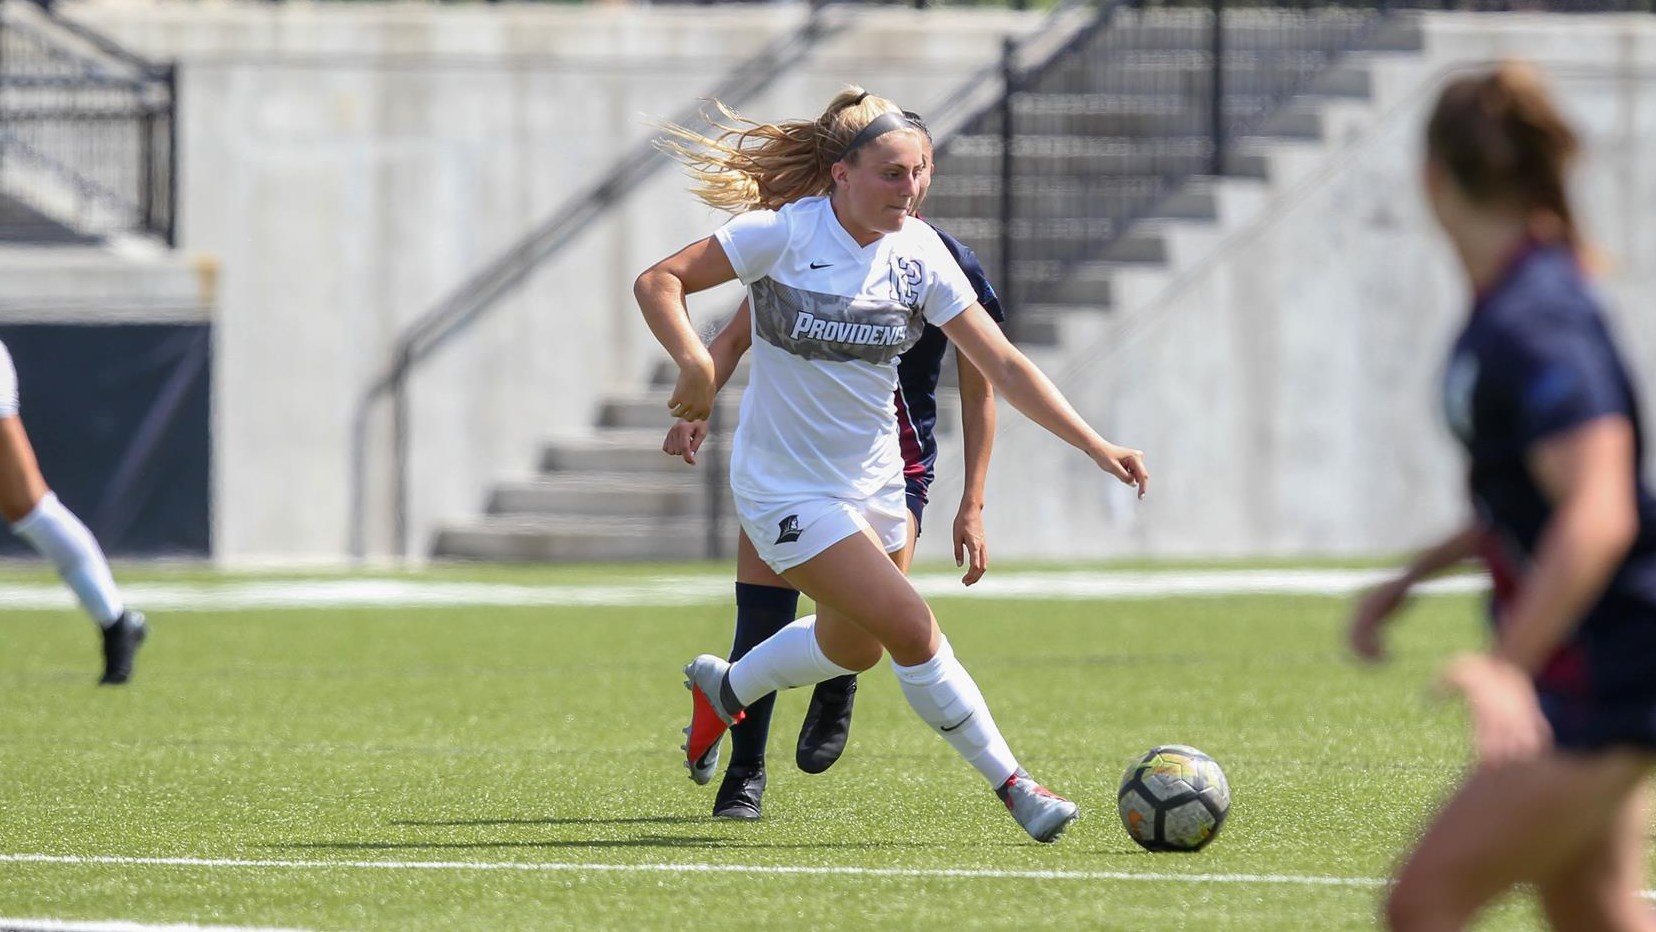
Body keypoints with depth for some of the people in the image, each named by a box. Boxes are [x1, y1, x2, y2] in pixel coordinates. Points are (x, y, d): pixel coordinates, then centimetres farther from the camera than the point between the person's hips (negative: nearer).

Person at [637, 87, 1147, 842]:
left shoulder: (918, 254, -6)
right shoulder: (783, 233, -19)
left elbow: (1001, 365, -5)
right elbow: (658, 282, -17)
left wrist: (1096, 446, -11)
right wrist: (696, 363, -35)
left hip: (873, 481, 7)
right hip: (787, 489, -6)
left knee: (855, 647, 20)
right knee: (912, 629, -15)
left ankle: (723, 688, 48)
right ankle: (1012, 786, -3)